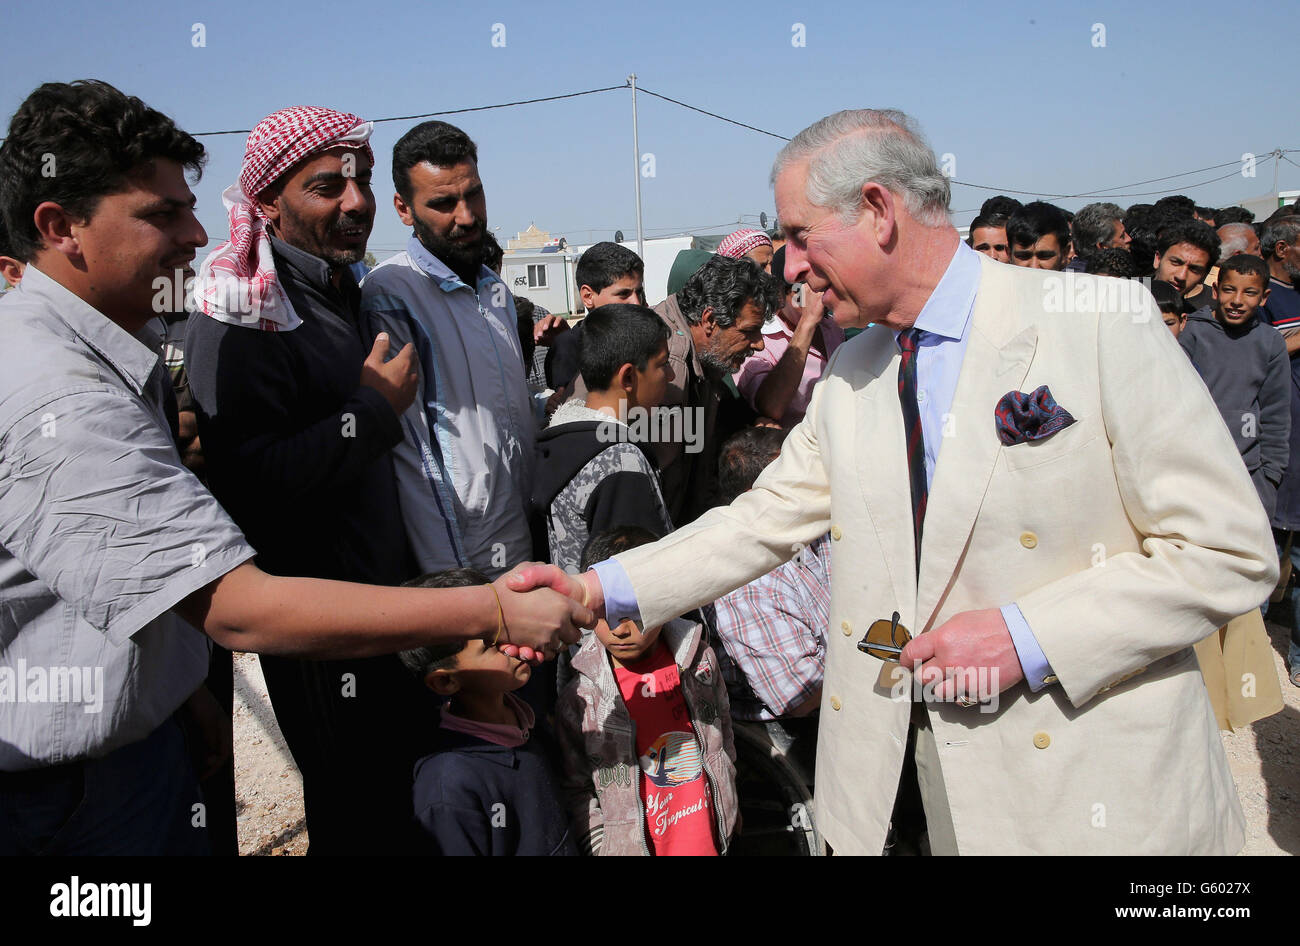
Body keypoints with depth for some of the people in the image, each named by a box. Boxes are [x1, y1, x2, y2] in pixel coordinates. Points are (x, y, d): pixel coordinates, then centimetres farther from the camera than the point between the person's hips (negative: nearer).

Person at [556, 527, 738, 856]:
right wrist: (599, 847, -11)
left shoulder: (700, 660, -5)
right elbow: (577, 790, -7)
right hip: (636, 846, -2)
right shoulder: (581, 699, -15)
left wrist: (729, 802, 17)